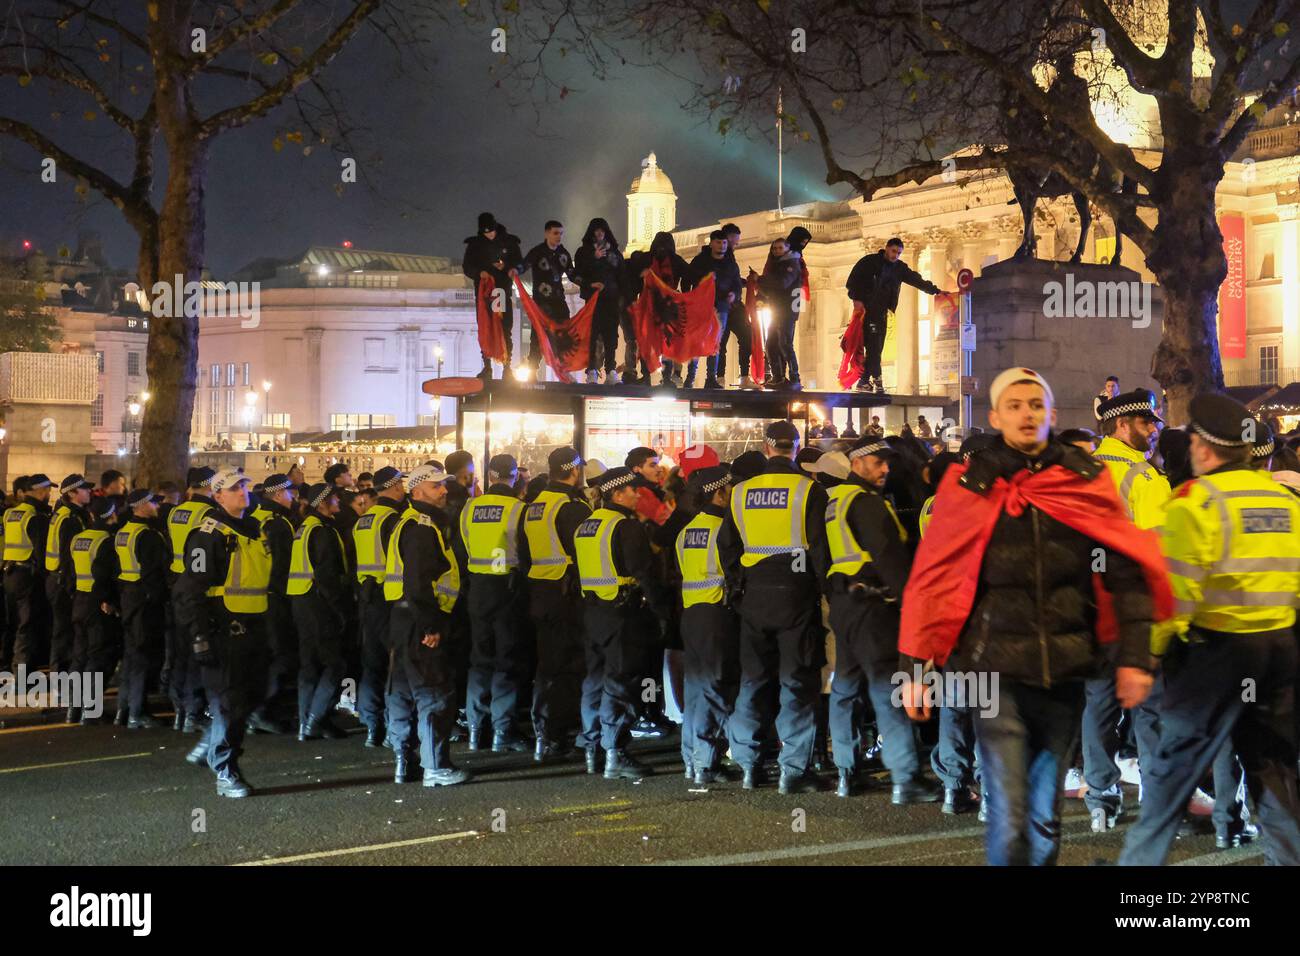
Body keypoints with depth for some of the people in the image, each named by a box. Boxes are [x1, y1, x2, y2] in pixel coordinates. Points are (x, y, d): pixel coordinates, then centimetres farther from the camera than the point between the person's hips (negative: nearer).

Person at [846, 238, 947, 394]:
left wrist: (935, 291, 2)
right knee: (873, 345, -15)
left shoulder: (900, 268, 11)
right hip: (865, 309, -5)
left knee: (876, 347, 1)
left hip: (881, 312, 6)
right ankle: (876, 379, -18)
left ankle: (864, 381, 4)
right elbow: (853, 279, -7)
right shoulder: (869, 261, -3)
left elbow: (917, 280, 9)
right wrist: (856, 299, -17)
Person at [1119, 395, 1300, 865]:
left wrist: (1154, 648, -3)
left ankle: (1140, 859, 4)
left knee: (1173, 768, 1)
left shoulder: (1197, 500, -11)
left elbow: (1177, 588, -15)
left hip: (1216, 646, -6)